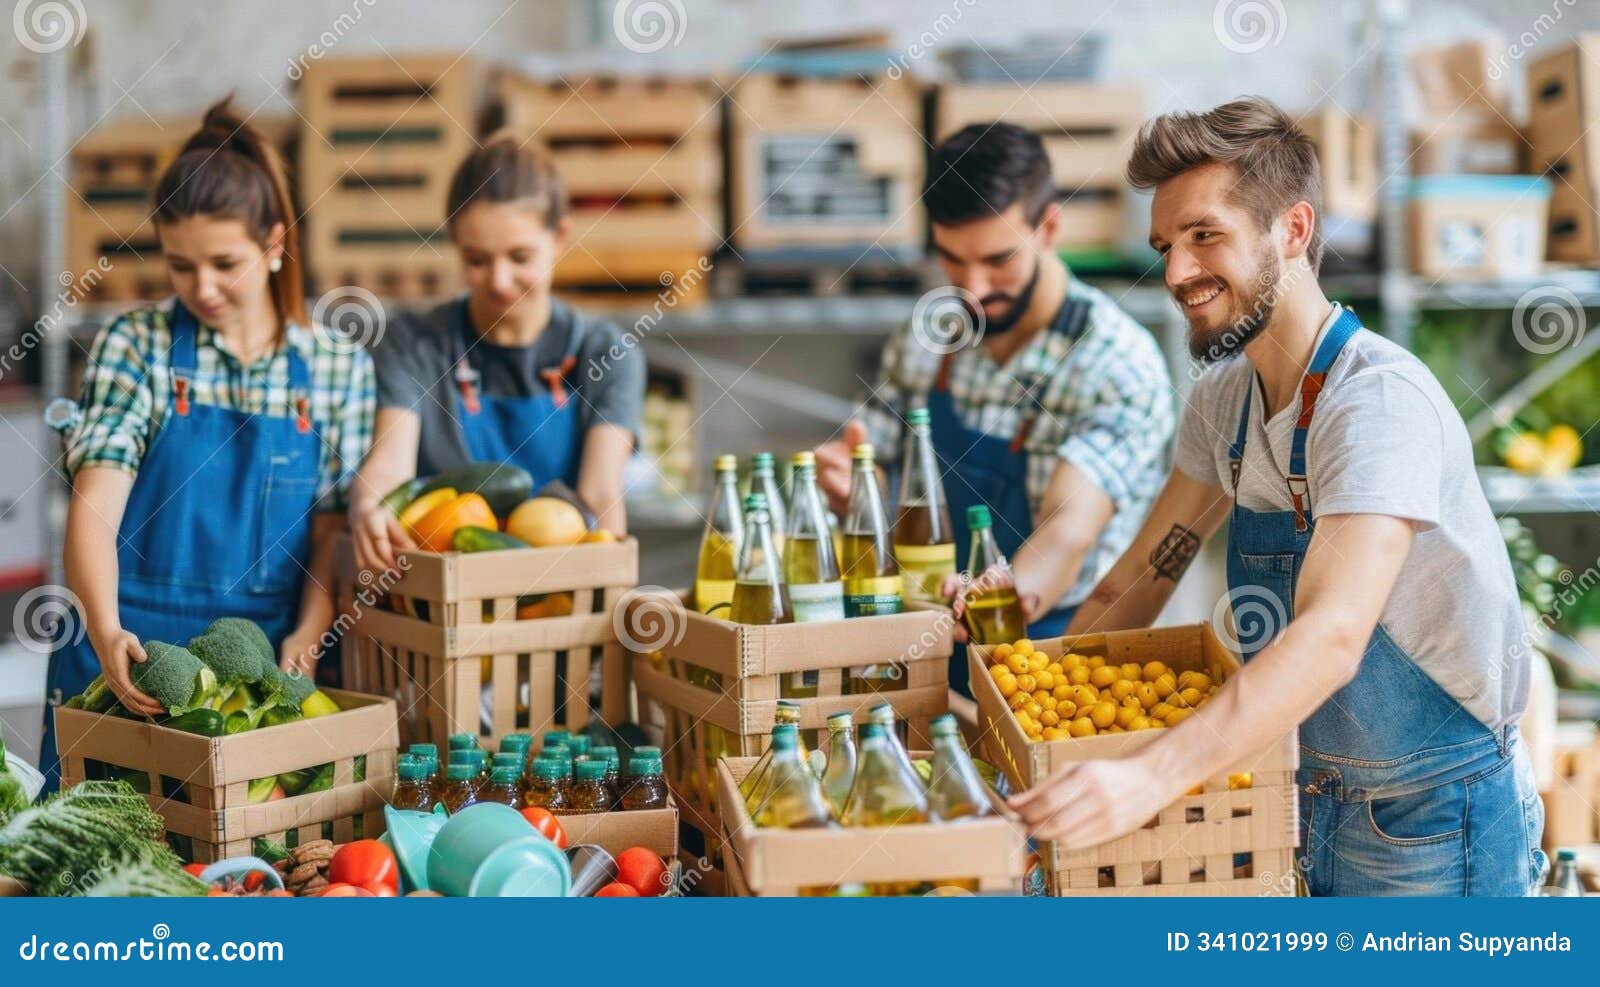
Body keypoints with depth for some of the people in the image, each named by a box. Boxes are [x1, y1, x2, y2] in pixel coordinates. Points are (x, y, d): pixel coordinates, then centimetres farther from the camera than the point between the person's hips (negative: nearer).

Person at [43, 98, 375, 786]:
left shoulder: (336, 366, 4)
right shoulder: (136, 346, -1)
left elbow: (332, 530, 5)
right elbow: (95, 507, -11)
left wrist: (309, 635, -12)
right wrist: (107, 634, -26)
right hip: (129, 651, -1)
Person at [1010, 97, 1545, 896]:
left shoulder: (1382, 401, -26)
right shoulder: (1224, 399, 1)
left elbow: (1332, 636, -38)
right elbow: (1143, 577, 10)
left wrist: (1153, 776, -49)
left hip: (1432, 830, -7)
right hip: (1314, 802, 7)